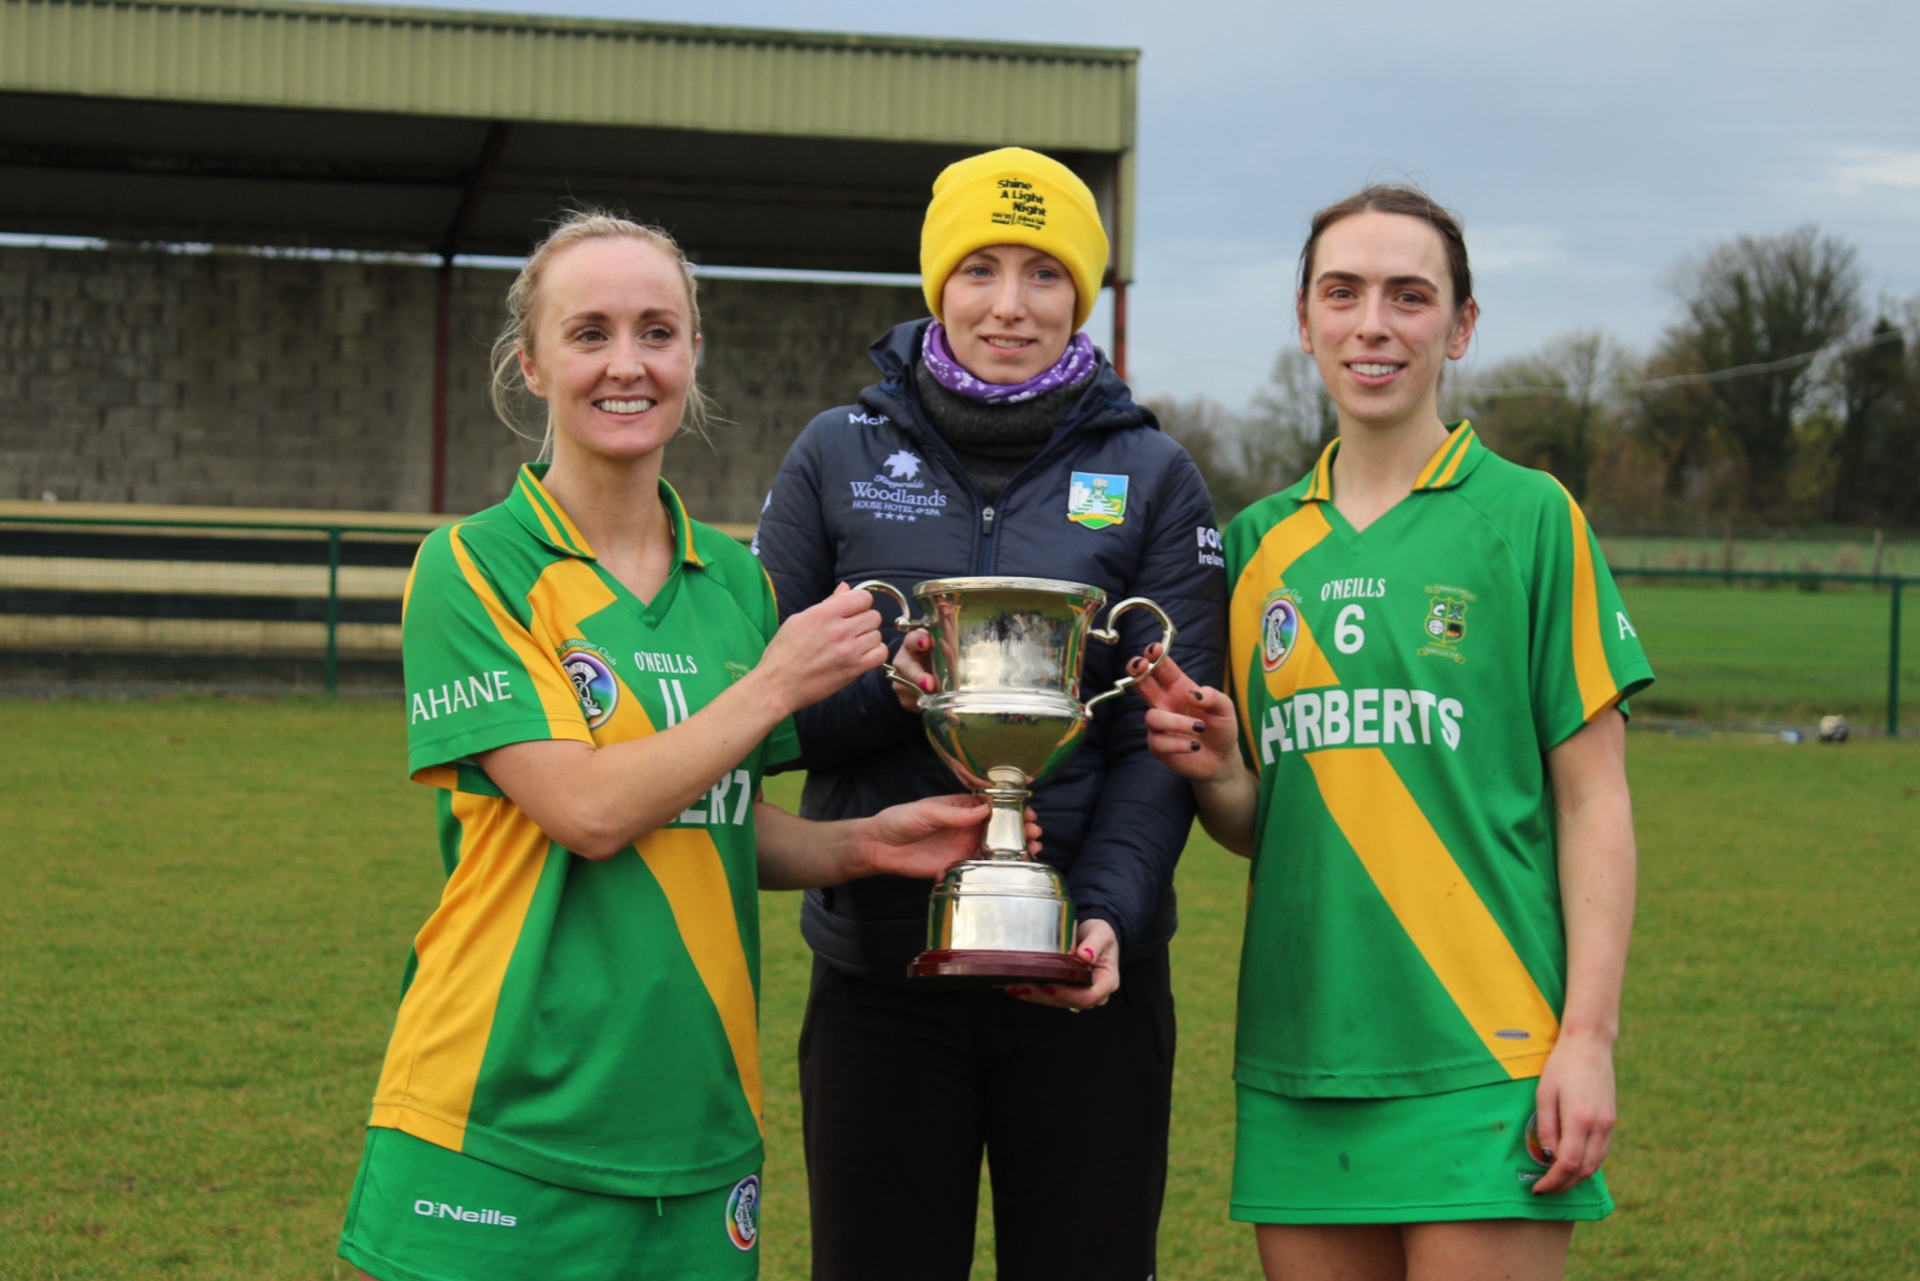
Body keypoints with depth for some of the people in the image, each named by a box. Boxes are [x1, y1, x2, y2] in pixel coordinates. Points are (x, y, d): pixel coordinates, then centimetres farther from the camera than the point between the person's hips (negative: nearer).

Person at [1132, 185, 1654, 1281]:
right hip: (1301, 1060, 4)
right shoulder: (1262, 542, 12)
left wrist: (1589, 1035, -9)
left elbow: (1593, 801, -2)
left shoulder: (1530, 519, 0)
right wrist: (1216, 773, -5)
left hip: (1484, 1061, -4)